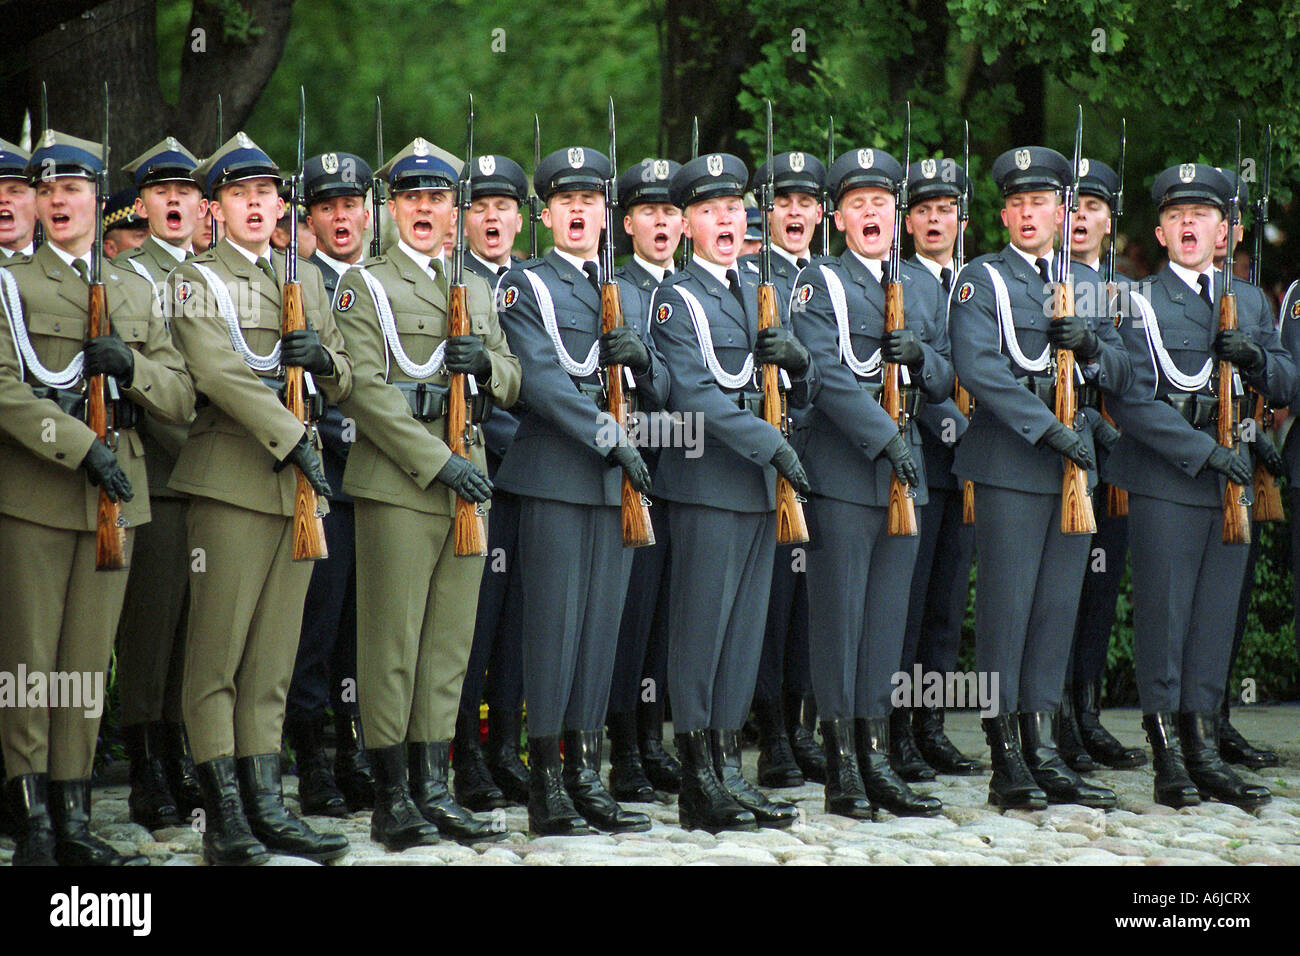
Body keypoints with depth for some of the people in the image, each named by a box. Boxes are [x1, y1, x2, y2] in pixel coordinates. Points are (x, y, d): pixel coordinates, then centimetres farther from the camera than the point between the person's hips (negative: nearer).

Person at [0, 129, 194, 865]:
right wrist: (83, 447, -19)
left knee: (89, 665, 6)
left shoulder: (135, 292, 15)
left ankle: (75, 822, 11)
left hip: (116, 498, 4)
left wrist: (131, 367, -8)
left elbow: (182, 398, 13)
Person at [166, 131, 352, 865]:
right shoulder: (195, 281, 1)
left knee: (275, 655, 6)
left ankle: (267, 805, 7)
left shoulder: (308, 280, 19)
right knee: (217, 656, -6)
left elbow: (345, 385, 20)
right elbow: (220, 373, -13)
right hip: (233, 480, -5)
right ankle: (225, 819, -5)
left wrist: (325, 359, -4)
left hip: (299, 485, 5)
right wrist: (293, 439, -20)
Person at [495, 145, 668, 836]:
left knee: (602, 625, 6)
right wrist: (609, 435, -19)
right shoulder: (526, 286, 1)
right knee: (553, 624, -6)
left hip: (617, 480, 5)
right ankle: (545, 785, -2)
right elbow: (540, 379, -12)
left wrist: (642, 359, -6)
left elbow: (659, 393, 17)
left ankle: (586, 775, 11)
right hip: (555, 477, -5)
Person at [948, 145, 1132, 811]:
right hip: (1010, 465, -5)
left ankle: (1044, 752, 12)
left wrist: (1091, 344, -6)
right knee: (1006, 607, -5)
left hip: (1074, 463, 6)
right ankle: (1006, 762, 0)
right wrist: (1052, 430, -19)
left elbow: (1122, 376, 17)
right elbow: (979, 370, -14)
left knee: (1058, 607, 7)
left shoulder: (1083, 282, 17)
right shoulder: (981, 281, 0)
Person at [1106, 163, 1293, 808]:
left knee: (1216, 617, 7)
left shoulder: (1250, 303, 15)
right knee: (1164, 617, -3)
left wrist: (1255, 358, -8)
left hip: (1230, 483, 5)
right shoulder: (1138, 304, -2)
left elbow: (1286, 387, 14)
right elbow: (1129, 402, -10)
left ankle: (1204, 750, 14)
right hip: (1164, 483, -5)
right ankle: (1168, 761, 2)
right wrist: (1204, 452, -16)